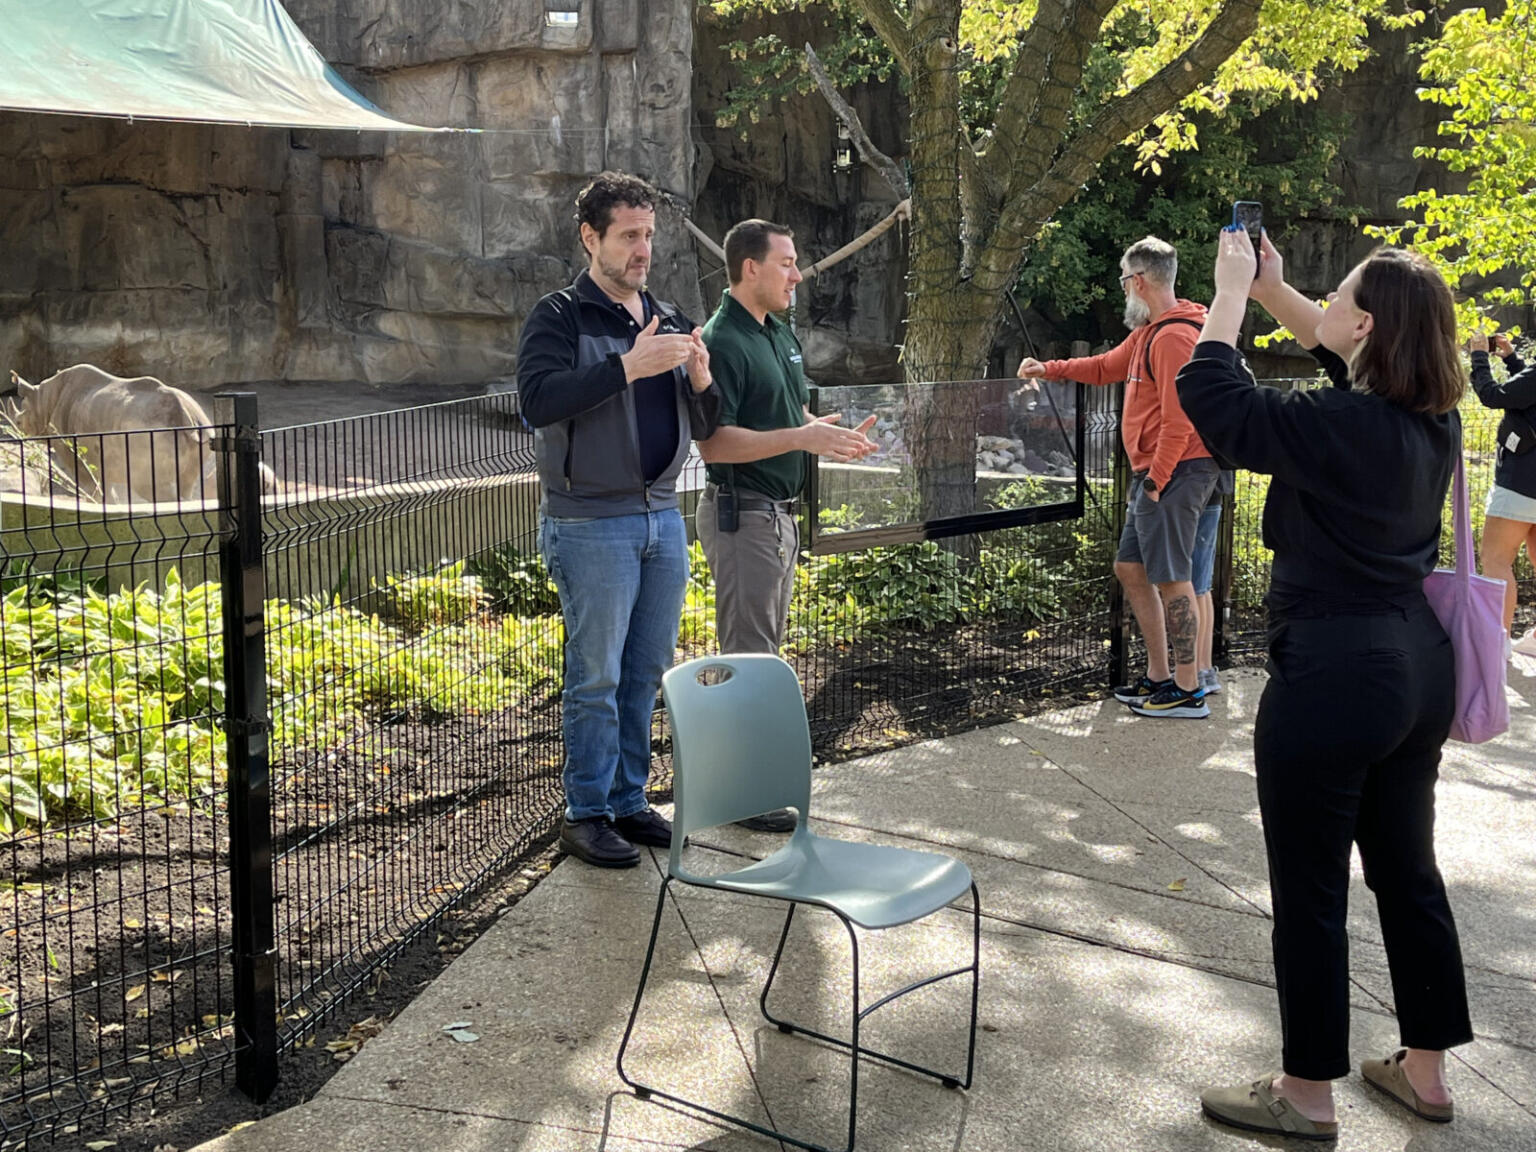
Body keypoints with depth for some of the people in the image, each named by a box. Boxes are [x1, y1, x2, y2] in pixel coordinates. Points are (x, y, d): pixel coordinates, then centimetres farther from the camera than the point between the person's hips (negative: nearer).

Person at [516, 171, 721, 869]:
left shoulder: (669, 321, 15)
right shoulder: (559, 317, -4)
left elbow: (705, 429, 16)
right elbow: (538, 399, -22)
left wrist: (701, 381, -6)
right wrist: (628, 366, -26)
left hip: (662, 519, 6)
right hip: (591, 524, -6)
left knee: (647, 671, 11)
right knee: (596, 675, -1)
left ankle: (629, 801, 23)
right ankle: (586, 815, 10)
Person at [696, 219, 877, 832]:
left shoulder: (780, 333, 13)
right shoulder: (721, 341, -17)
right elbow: (714, 441, -24)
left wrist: (834, 436, 3)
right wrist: (801, 438, -29)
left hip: (779, 512, 10)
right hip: (742, 512, -10)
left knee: (764, 644, 17)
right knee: (748, 650, -5)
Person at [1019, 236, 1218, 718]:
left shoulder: (1173, 336, -17)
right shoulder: (1148, 331, 16)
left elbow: (1178, 418, -22)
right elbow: (1106, 367, 32)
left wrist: (1156, 479, -20)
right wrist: (1048, 368, 33)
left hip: (1175, 470, -11)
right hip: (1153, 473, 11)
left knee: (1170, 578, -7)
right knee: (1130, 569, 14)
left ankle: (1188, 691, -1)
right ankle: (1158, 677, 22)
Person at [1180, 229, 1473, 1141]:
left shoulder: (1337, 427, -21)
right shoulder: (1434, 420, 3)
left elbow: (1212, 397, -16)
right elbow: (1340, 353, 20)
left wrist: (1233, 292, -5)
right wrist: (1272, 288, 16)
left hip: (1330, 682, -8)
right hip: (1418, 666, 9)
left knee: (1311, 893, 5)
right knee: (1408, 871, 19)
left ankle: (1307, 1095, 19)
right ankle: (1427, 1071, 32)